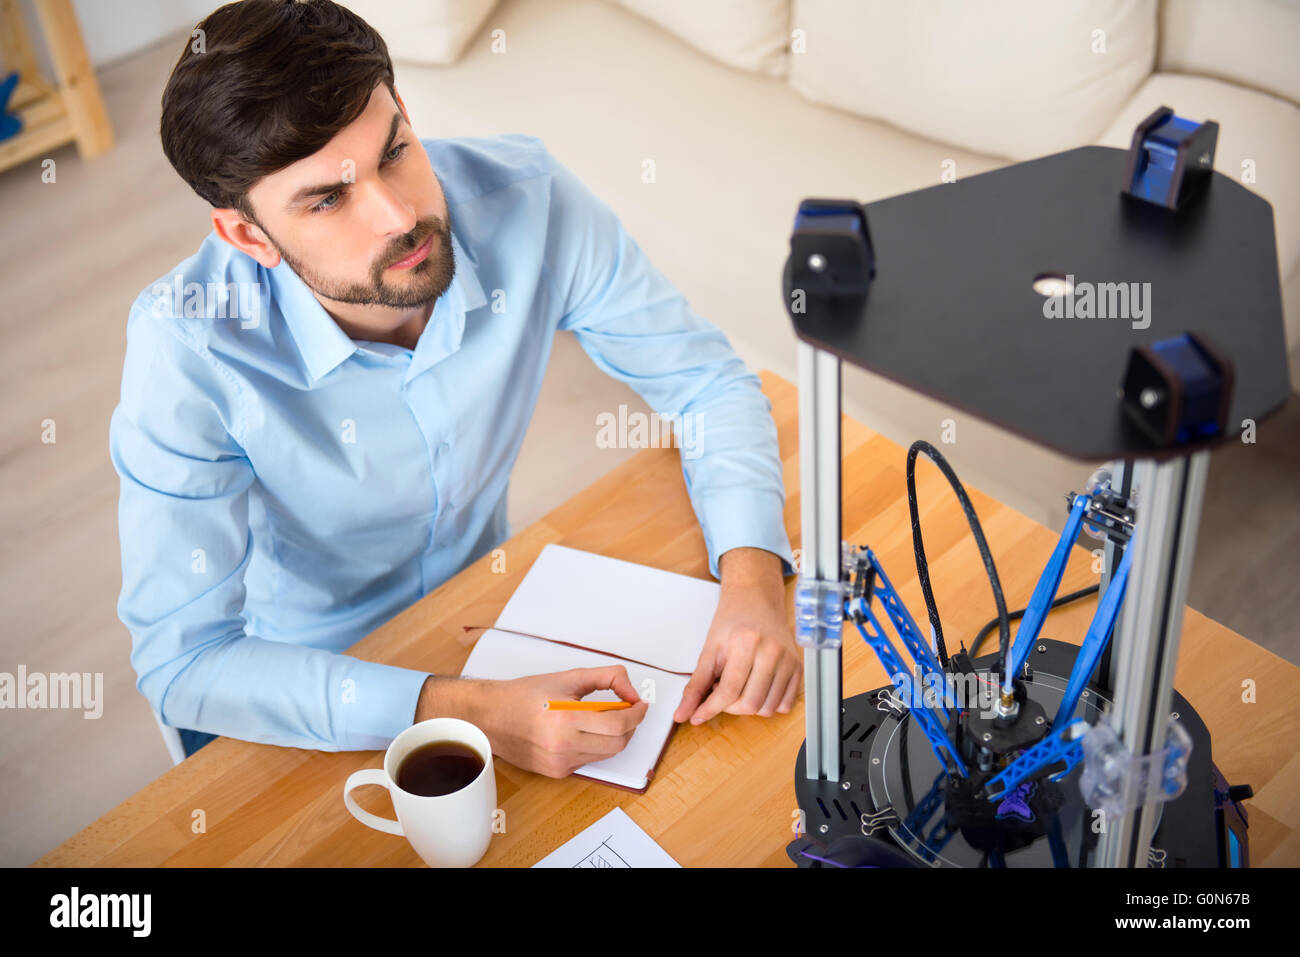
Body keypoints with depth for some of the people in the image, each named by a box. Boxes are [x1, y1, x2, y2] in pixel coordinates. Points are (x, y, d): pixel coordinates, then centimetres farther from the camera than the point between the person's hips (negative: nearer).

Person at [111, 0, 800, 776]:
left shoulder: (528, 201, -23)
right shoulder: (186, 348, -31)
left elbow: (707, 382, -12)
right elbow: (183, 660, -29)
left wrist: (753, 578, -29)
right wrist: (466, 711, -39)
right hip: (290, 691, -6)